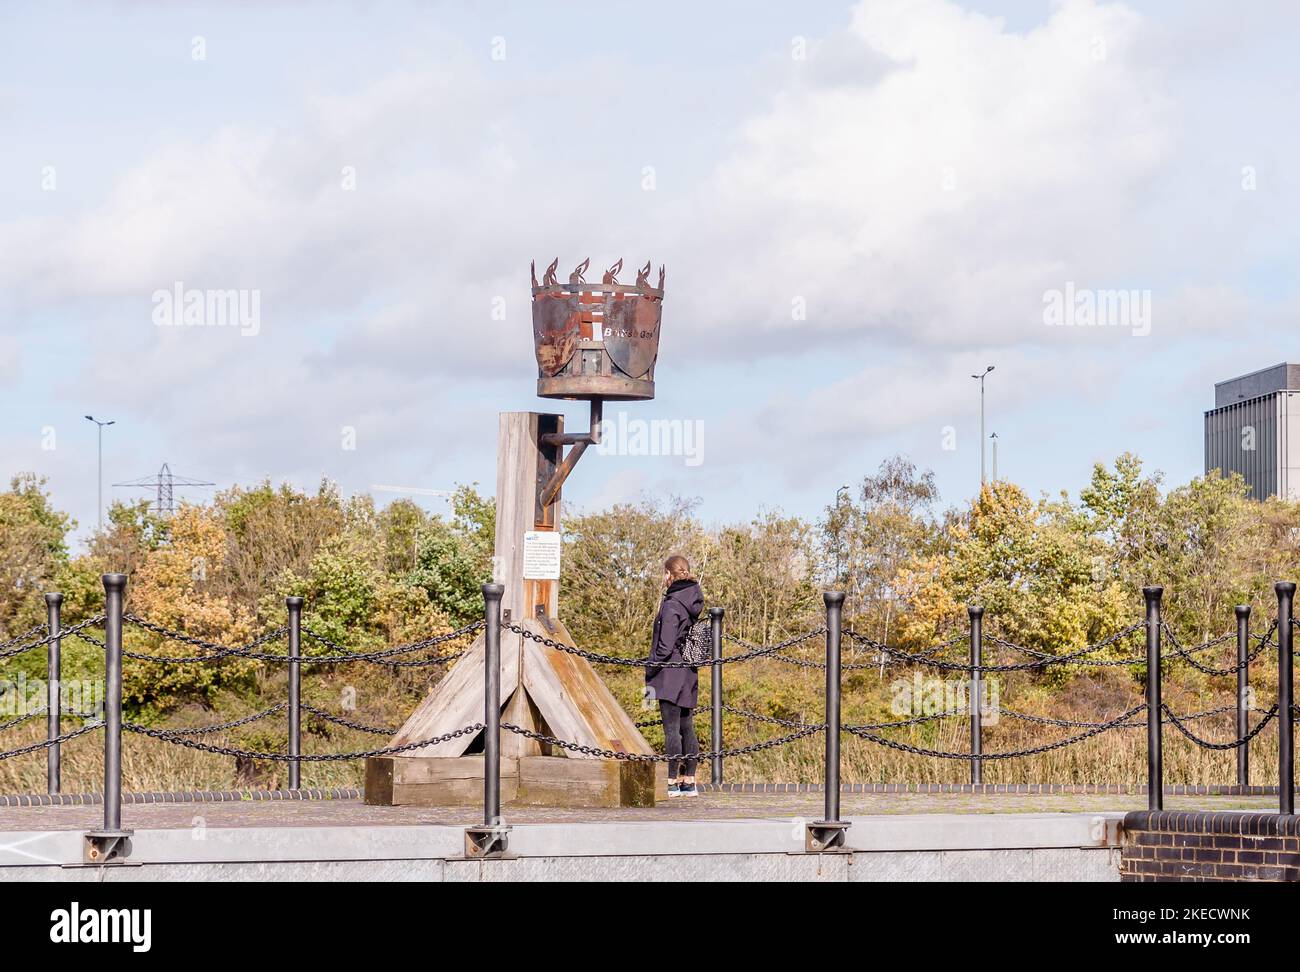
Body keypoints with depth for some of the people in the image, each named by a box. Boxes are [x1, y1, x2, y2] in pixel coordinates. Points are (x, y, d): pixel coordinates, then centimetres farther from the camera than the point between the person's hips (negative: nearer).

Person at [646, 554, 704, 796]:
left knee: (671, 728, -5)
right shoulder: (693, 602, 10)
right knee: (687, 728, 12)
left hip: (670, 674, -8)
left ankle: (672, 782, -5)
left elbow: (665, 646, -17)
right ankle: (689, 782, 14)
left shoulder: (672, 605, -15)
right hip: (690, 675, 8)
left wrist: (650, 670, -8)